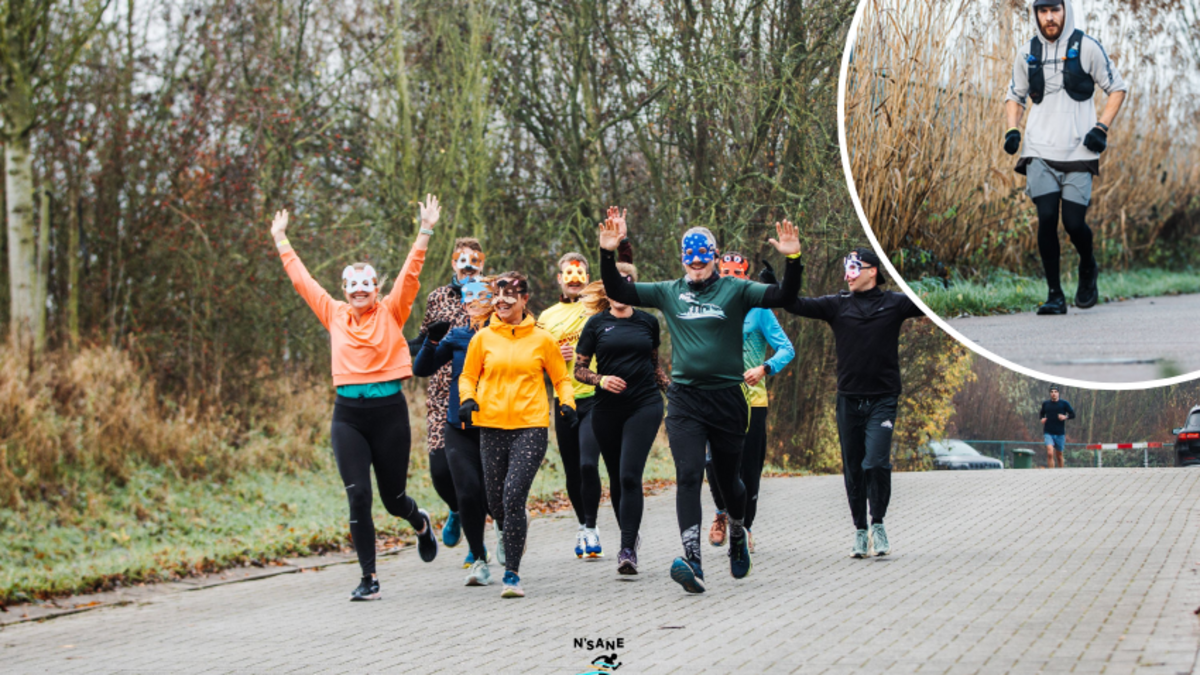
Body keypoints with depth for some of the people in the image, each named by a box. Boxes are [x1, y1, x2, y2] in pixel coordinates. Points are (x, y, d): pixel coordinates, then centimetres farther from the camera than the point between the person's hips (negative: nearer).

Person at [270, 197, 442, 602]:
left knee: (393, 498, 7)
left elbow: (410, 274, -5)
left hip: (389, 410, -2)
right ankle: (369, 578, -2)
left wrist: (425, 232, -13)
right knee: (357, 495, -9)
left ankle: (421, 524, 43)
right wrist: (280, 240, 21)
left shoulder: (391, 312, 3)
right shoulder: (334, 315, 9)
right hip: (348, 415, 2)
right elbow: (301, 278, 16)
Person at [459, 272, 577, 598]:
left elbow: (561, 377, 13)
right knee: (495, 501, 7)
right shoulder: (483, 338, 7)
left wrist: (567, 403, -5)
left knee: (514, 495, -17)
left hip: (530, 427, -2)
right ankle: (506, 532, 45)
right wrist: (468, 399, -6)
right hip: (492, 427, 3)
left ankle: (512, 574, -11)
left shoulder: (542, 339, 4)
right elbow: (468, 376, 15)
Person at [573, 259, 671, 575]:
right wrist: (600, 379, -14)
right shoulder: (596, 323, 4)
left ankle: (627, 549, -16)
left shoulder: (648, 322, 8)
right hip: (608, 408, 1)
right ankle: (630, 534, 31)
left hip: (645, 406, -1)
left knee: (630, 475, -14)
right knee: (616, 477, 9)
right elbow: (579, 370, 4)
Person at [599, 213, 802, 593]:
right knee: (688, 477, -13)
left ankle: (737, 534, 43)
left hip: (727, 400, -1)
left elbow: (783, 296, -7)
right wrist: (608, 254, -6)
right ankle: (692, 561, -19)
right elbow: (618, 292, 8)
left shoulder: (735, 291, 2)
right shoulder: (669, 293, 9)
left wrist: (792, 259, -22)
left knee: (729, 479, 12)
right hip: (684, 399, 1)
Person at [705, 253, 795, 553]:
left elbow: (786, 349, -4)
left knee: (749, 467, 2)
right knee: (714, 460, -10)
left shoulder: (758, 310, 1)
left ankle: (745, 526, 18)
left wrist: (764, 369, -21)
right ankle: (722, 511, 17)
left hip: (751, 400, -1)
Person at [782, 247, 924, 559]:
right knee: (853, 469, 6)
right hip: (849, 400, 2)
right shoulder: (837, 305, 5)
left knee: (876, 463, -15)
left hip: (882, 400, -2)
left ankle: (878, 523, 4)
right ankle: (860, 531, 18)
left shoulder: (894, 303, 3)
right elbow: (797, 305, 0)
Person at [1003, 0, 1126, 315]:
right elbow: (1015, 95, 21)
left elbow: (1117, 88, 7)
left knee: (1074, 222, -5)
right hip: (1040, 150, 2)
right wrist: (1012, 129, 3)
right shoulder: (1027, 54, 7)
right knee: (1046, 218, -10)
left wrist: (1102, 127, -5)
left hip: (1078, 151, -2)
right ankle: (1054, 294, 1)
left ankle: (1088, 268, 28)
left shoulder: (1086, 47, -1)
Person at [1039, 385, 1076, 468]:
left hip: (1060, 433, 0)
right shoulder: (1045, 404, 7)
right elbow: (1041, 413, 23)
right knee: (1050, 453, -19)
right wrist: (1042, 418, 1)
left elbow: (1073, 414, 4)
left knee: (1059, 455, 12)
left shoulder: (1064, 404, 1)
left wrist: (1065, 417, -16)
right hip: (1048, 433, 0)